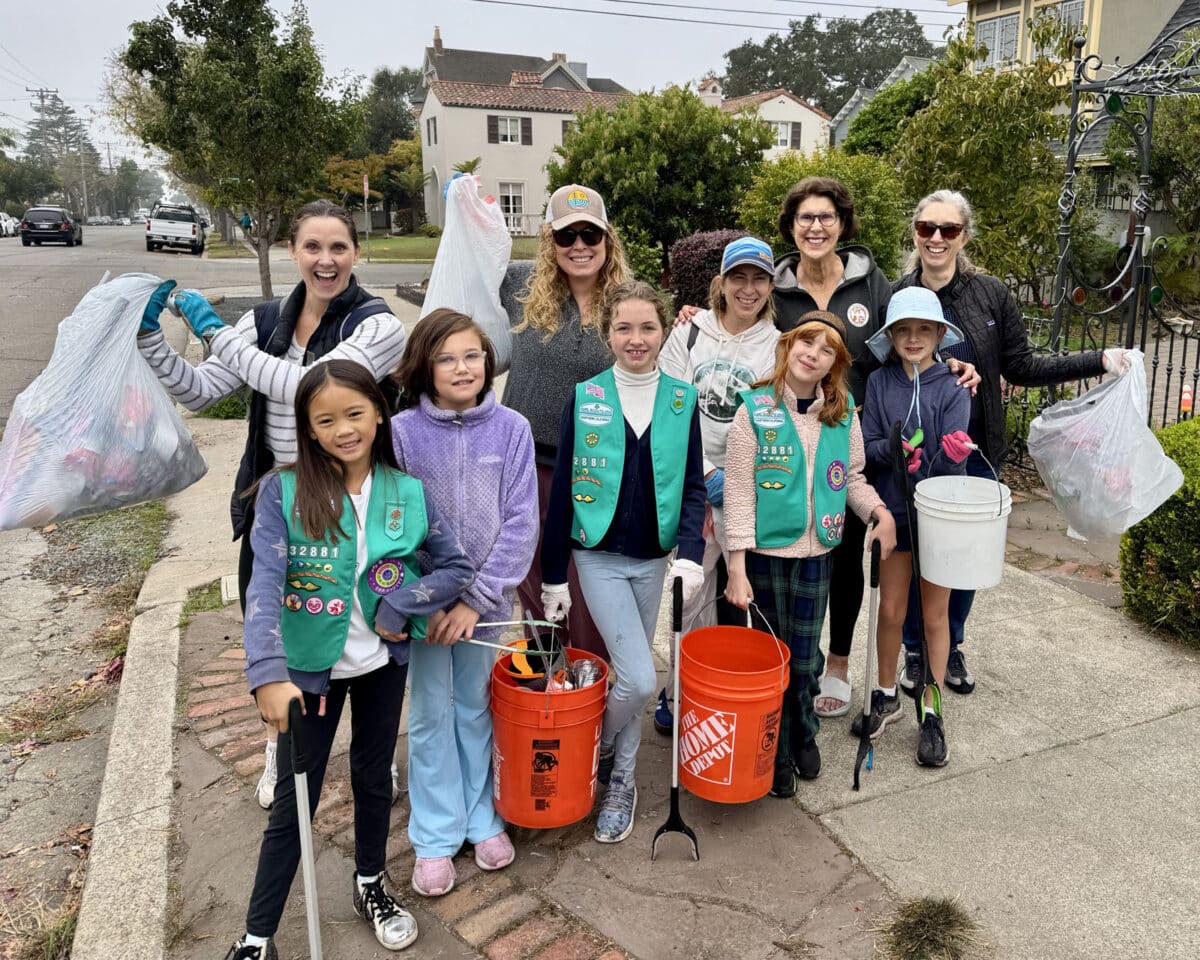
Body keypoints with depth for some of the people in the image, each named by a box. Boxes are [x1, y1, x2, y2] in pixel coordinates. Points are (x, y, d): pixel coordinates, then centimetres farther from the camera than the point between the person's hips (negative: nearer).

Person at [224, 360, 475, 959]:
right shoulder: (283, 491, -15)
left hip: (383, 662, 3)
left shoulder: (407, 490, -8)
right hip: (310, 667, -2)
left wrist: (397, 609, -18)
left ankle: (370, 885, 45)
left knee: (374, 776, 21)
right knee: (294, 799, 8)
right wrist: (268, 674, -35)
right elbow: (265, 586, -24)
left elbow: (457, 567, -5)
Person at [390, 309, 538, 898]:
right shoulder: (402, 432, -9)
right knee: (432, 716, 10)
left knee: (477, 708, 15)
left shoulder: (511, 429, -8)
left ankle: (483, 818, 33)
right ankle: (436, 837, 25)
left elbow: (520, 522, -9)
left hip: (487, 595, 1)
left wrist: (477, 599, -13)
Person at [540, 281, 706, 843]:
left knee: (630, 675, 13)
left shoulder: (682, 400, 0)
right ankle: (598, 751, 19)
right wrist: (553, 576, -3)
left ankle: (620, 782, 32)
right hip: (599, 557, -3)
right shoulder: (584, 399, -6)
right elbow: (562, 490, -3)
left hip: (653, 559, 3)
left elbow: (694, 486, 2)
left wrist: (690, 555, -14)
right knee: (639, 679, -11)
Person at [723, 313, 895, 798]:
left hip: (817, 553, 3)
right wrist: (737, 566, -14)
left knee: (805, 657, 13)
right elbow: (738, 490, -10)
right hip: (766, 552, -2)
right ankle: (776, 752, 28)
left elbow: (852, 478, 12)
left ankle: (804, 734, 39)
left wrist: (879, 511, -9)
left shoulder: (844, 414, 2)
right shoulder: (755, 409, -9)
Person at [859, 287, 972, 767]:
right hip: (894, 510, 2)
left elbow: (951, 463, -14)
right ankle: (886, 696, 32)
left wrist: (952, 453, -37)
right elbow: (869, 444, -4)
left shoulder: (953, 387, -7)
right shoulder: (879, 382, -1)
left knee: (934, 615, 9)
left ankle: (931, 714, 22)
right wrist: (894, 450, -25)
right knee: (891, 611, 12)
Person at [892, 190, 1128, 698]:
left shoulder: (990, 294, -4)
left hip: (973, 453, 1)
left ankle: (951, 647, 33)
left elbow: (1022, 368, 0)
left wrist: (1099, 360, -7)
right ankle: (916, 651, 29)